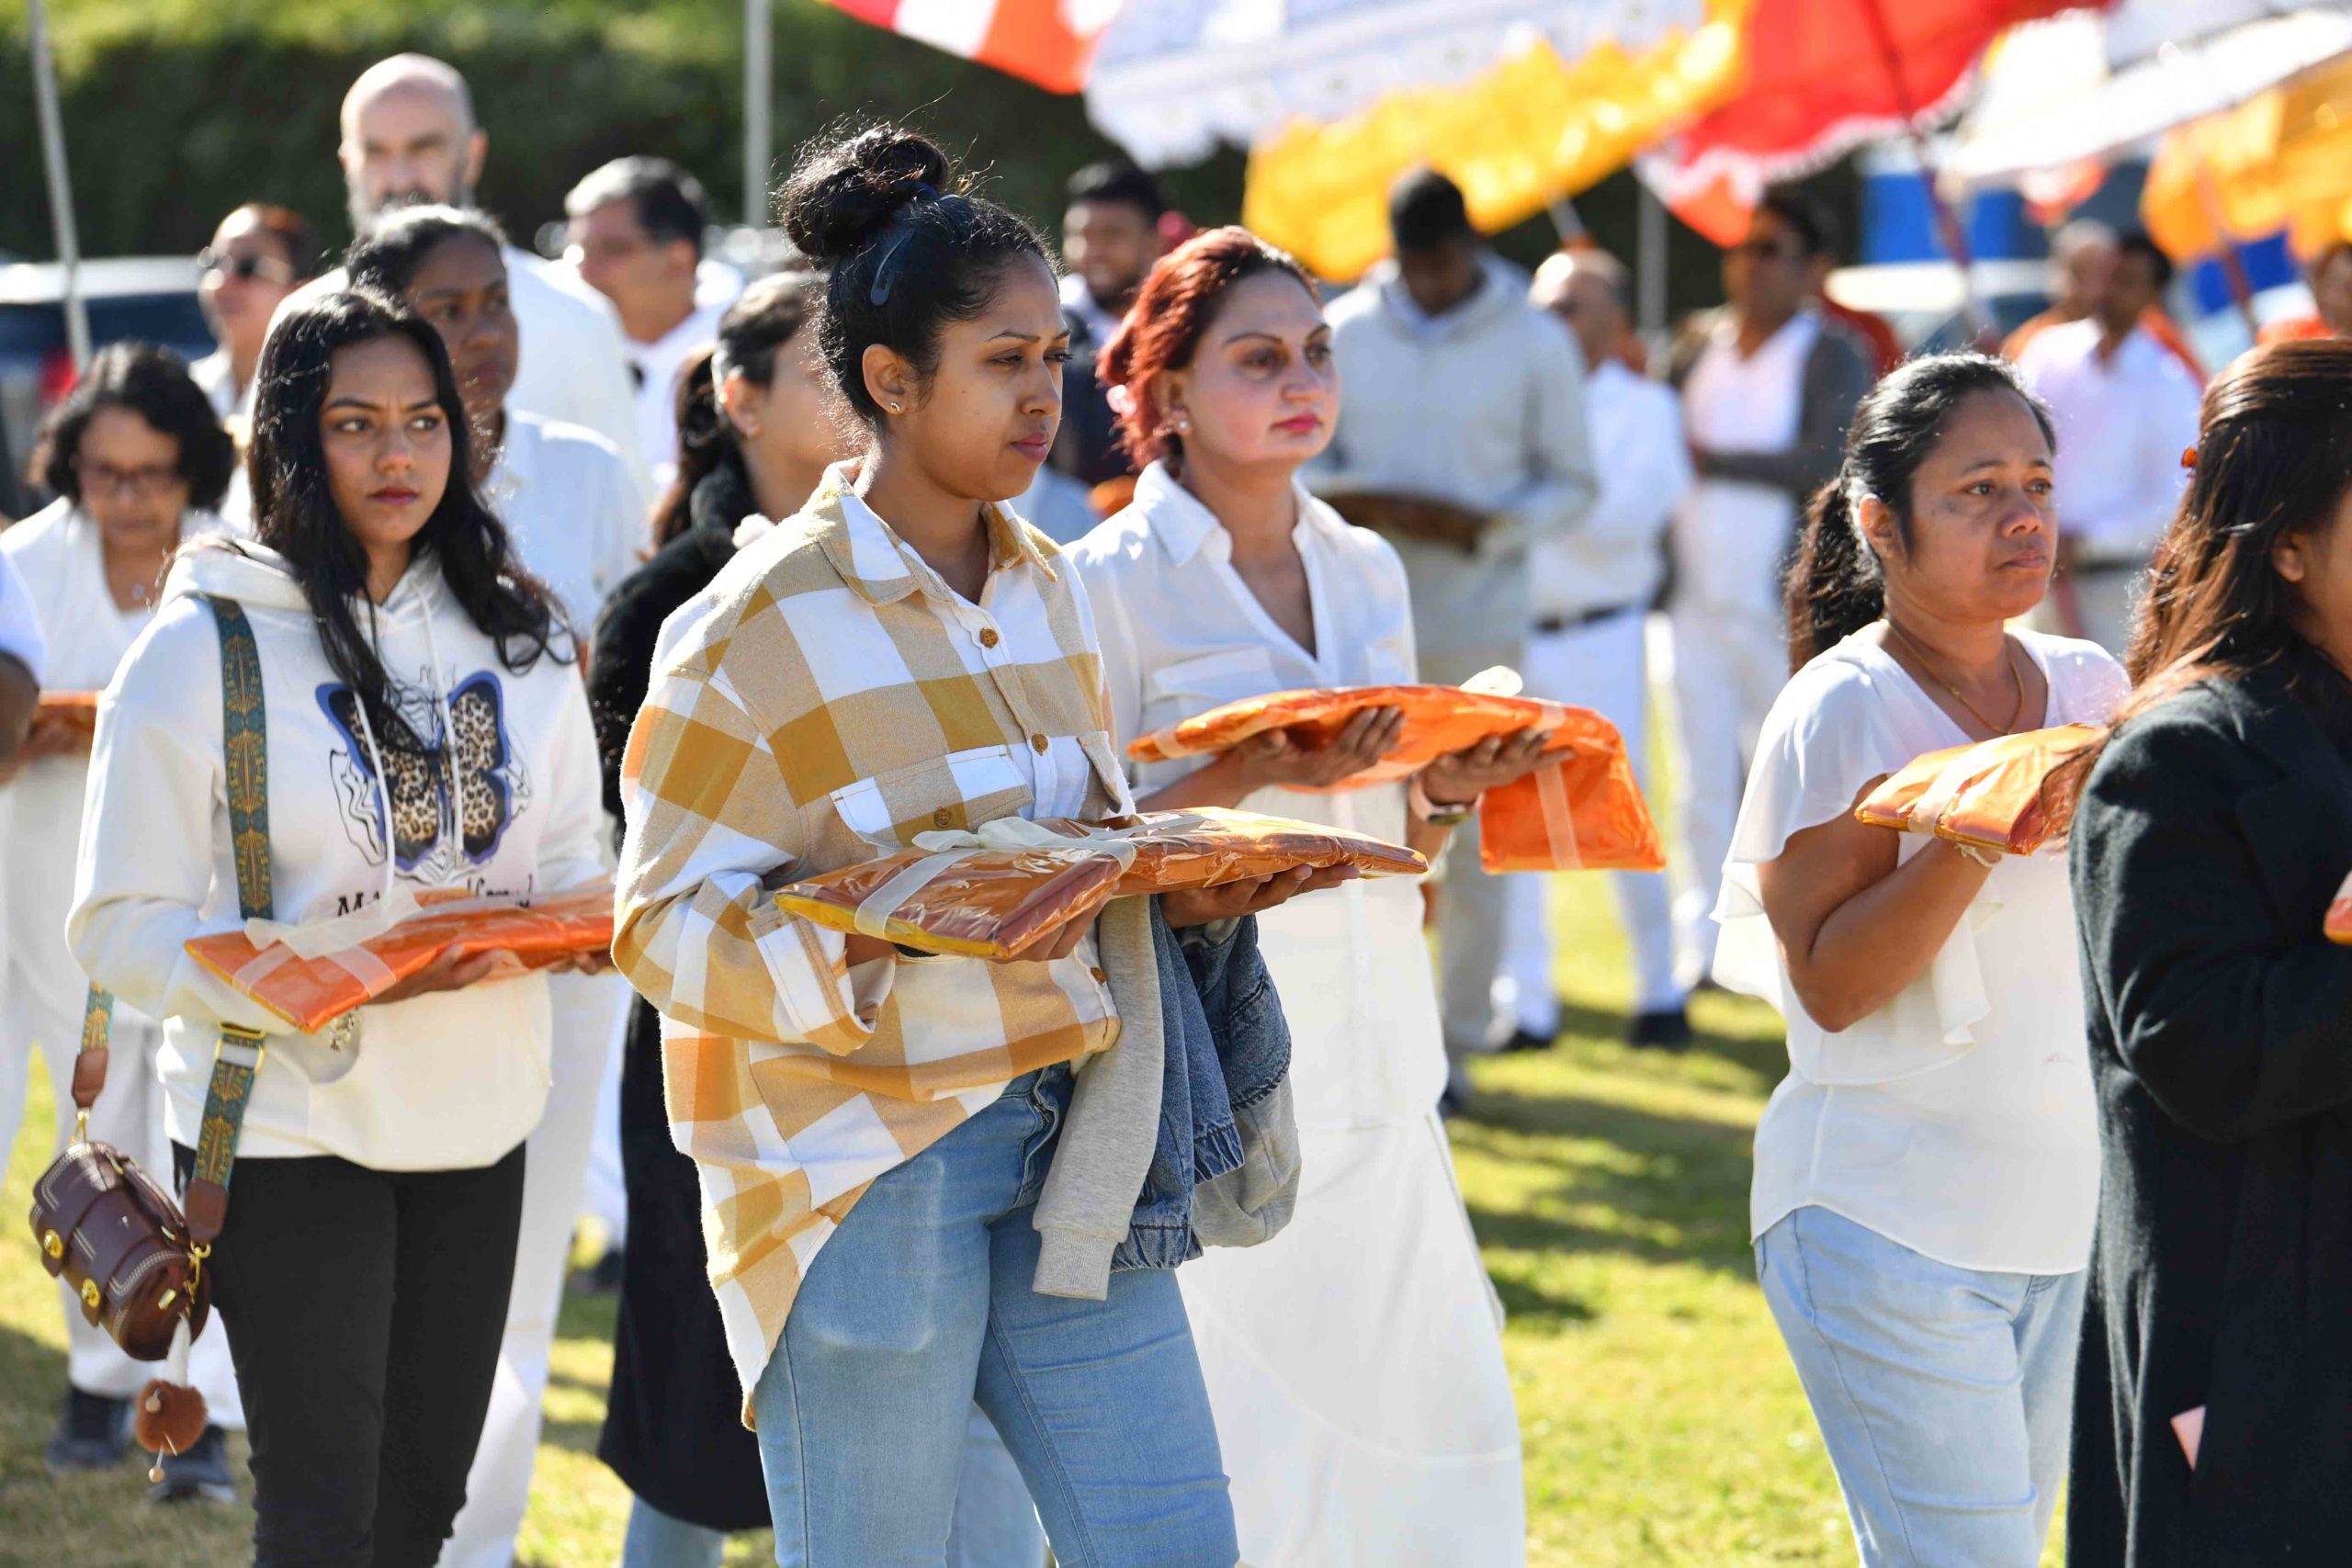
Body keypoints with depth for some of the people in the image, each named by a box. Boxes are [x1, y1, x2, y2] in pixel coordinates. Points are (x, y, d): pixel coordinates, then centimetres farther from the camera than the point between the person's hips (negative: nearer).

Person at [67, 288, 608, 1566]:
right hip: (289, 1134, -5)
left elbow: (574, 865, 14)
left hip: (476, 1126, 5)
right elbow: (121, 927, -12)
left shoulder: (515, 639, 7)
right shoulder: (201, 648, -9)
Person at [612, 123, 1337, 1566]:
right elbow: (669, 922, -12)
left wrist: (1181, 887, 0)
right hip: (865, 1158, -6)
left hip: (1060, 1125, 6)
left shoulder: (1048, 588, 11)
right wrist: (900, 936, -26)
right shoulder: (761, 624, -10)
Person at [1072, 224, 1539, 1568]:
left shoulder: (1367, 571, 13)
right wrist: (1259, 774, -20)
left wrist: (1448, 791, -1)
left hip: (1377, 1088, 6)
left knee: (1443, 1448, 5)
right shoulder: (1114, 583, -7)